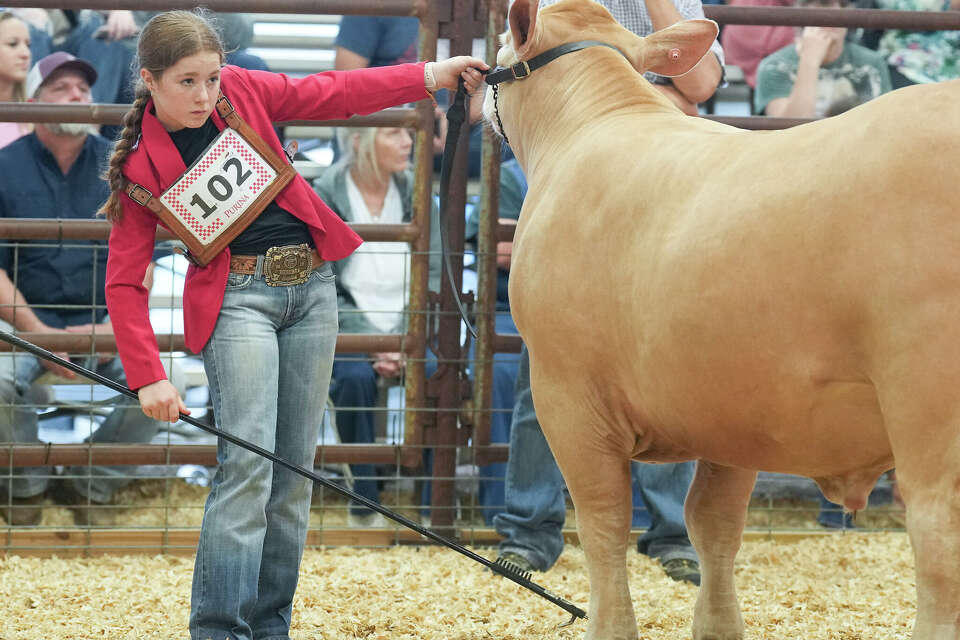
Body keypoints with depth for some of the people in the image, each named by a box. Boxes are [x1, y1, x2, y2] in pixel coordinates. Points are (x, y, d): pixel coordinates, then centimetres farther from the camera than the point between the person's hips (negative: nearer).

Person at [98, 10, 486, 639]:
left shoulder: (241, 90, 1)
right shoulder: (143, 168, -9)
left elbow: (330, 95, 9)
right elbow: (124, 283, -9)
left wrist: (430, 75, 3)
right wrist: (148, 376, -17)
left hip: (312, 285, 5)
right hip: (236, 298, -5)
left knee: (296, 467, 3)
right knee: (248, 464, -18)